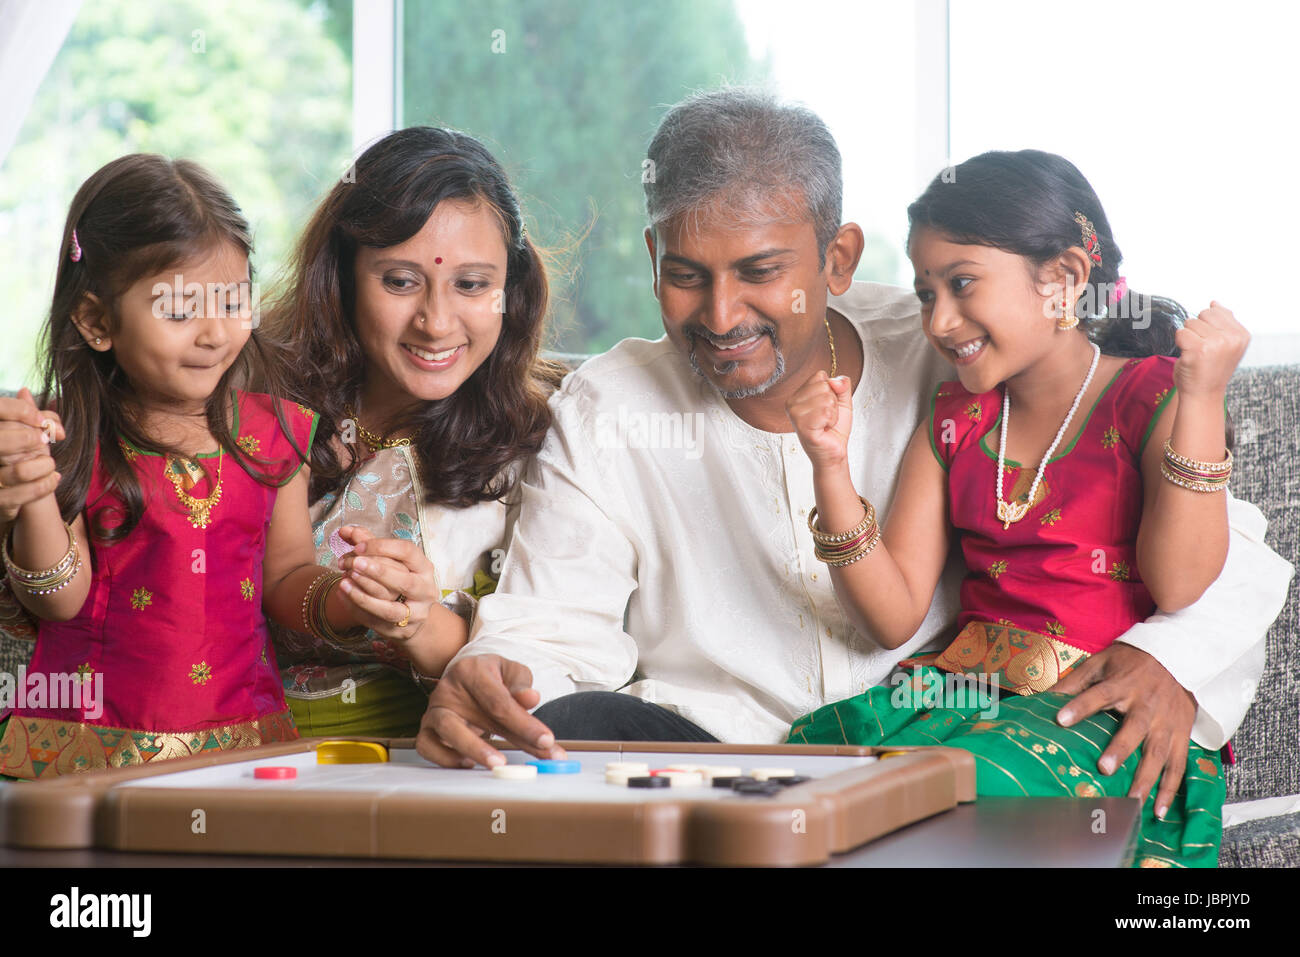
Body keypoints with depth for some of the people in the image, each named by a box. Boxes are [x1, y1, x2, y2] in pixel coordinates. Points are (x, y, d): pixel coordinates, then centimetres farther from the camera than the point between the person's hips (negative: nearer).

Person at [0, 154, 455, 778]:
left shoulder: (273, 434, 8)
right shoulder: (64, 436, -1)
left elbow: (284, 576, 13)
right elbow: (59, 600, -4)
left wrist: (348, 599, -9)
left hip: (242, 736, 3)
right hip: (93, 743, -2)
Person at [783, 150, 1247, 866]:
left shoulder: (1154, 396, 1)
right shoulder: (953, 420, 16)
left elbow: (1179, 586, -14)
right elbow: (893, 616, 7)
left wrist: (1202, 397, -17)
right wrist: (830, 466, -5)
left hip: (1109, 712, -5)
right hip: (964, 691, 5)